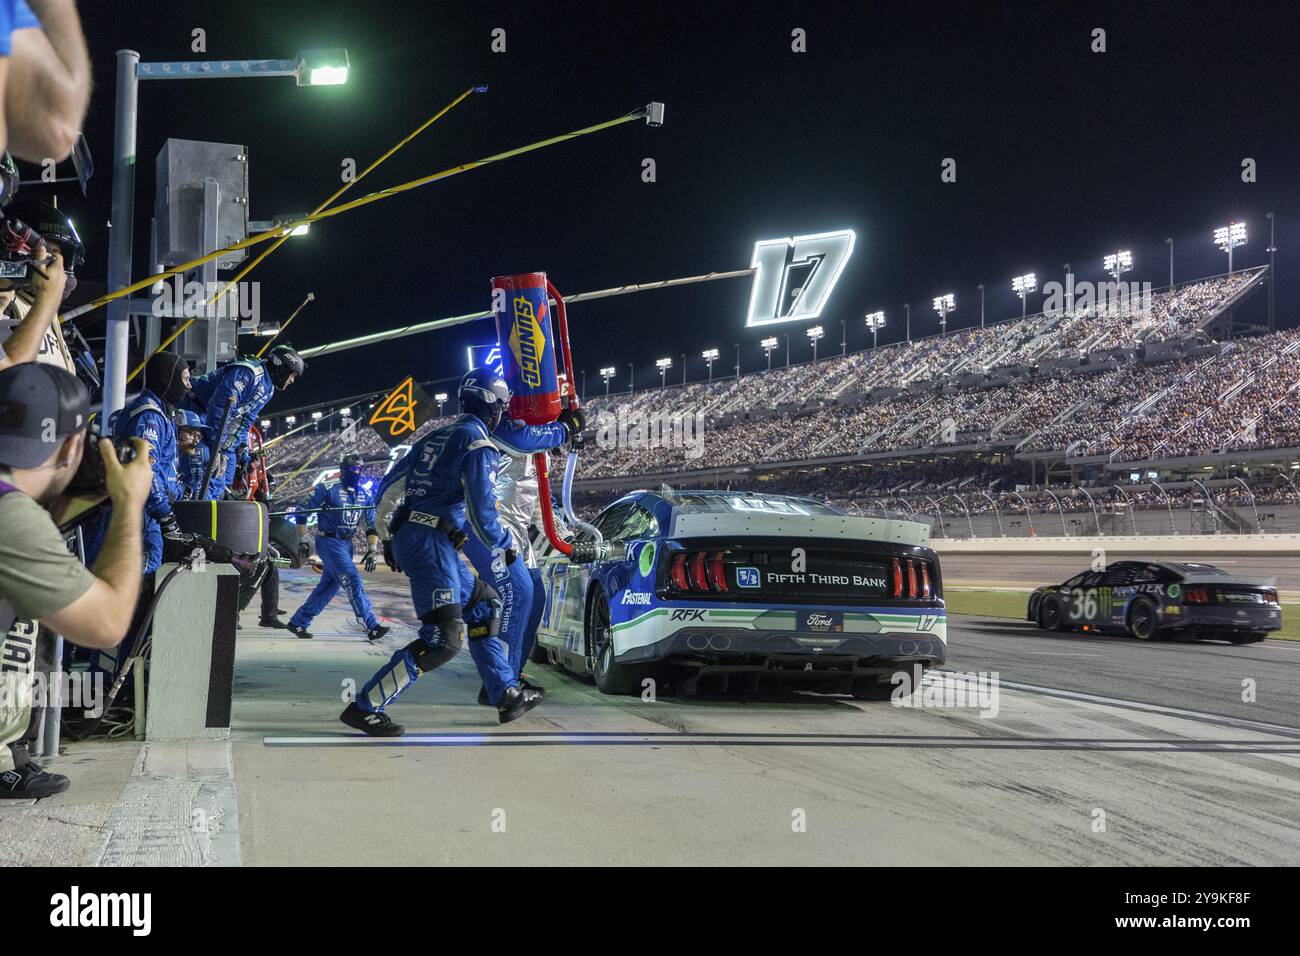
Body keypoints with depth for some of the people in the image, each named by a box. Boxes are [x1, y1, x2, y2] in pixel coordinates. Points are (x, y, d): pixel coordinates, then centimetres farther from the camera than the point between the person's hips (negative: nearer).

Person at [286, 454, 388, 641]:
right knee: (353, 581, -14)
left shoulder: (366, 494, 7)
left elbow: (372, 524, 13)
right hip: (329, 542, -7)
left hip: (347, 544, 7)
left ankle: (298, 622, 21)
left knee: (328, 587, 9)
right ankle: (372, 627, -14)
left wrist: (372, 550, 3)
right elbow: (302, 510, -5)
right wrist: (302, 540, -8)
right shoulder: (327, 488, -10)